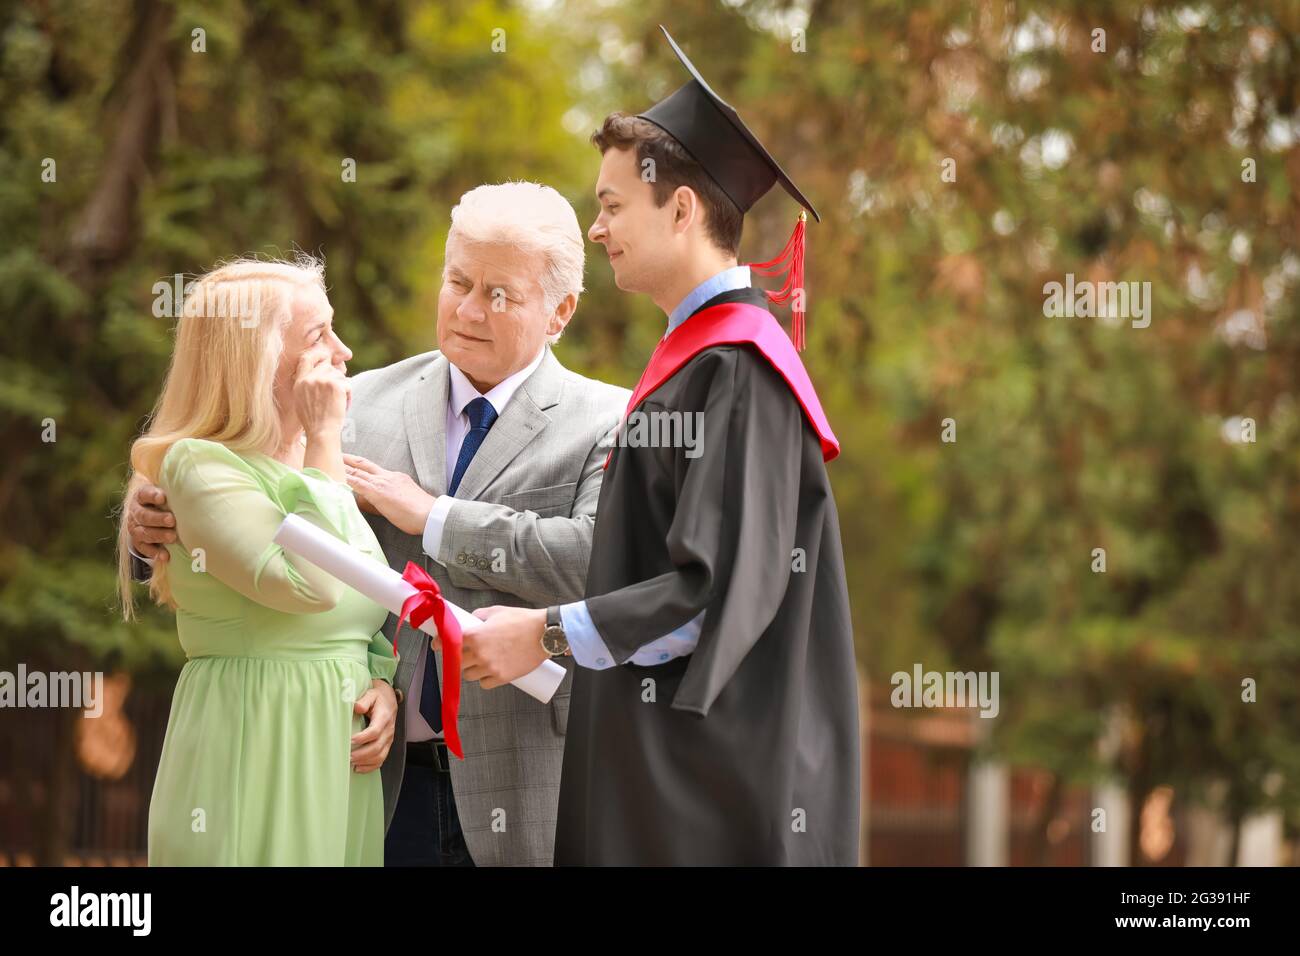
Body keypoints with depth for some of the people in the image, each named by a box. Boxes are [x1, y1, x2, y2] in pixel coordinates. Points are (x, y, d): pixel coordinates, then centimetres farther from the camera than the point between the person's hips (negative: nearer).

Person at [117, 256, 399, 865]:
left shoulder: (327, 467, 14)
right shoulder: (201, 466, -10)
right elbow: (308, 585, -23)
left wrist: (383, 685, 0)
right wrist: (323, 441, -15)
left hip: (342, 760, 7)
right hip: (253, 753, -7)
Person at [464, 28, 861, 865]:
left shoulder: (737, 369, -16)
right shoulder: (700, 355, 14)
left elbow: (727, 583, -22)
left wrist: (548, 636, -16)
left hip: (719, 769, -9)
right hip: (654, 758, 9)